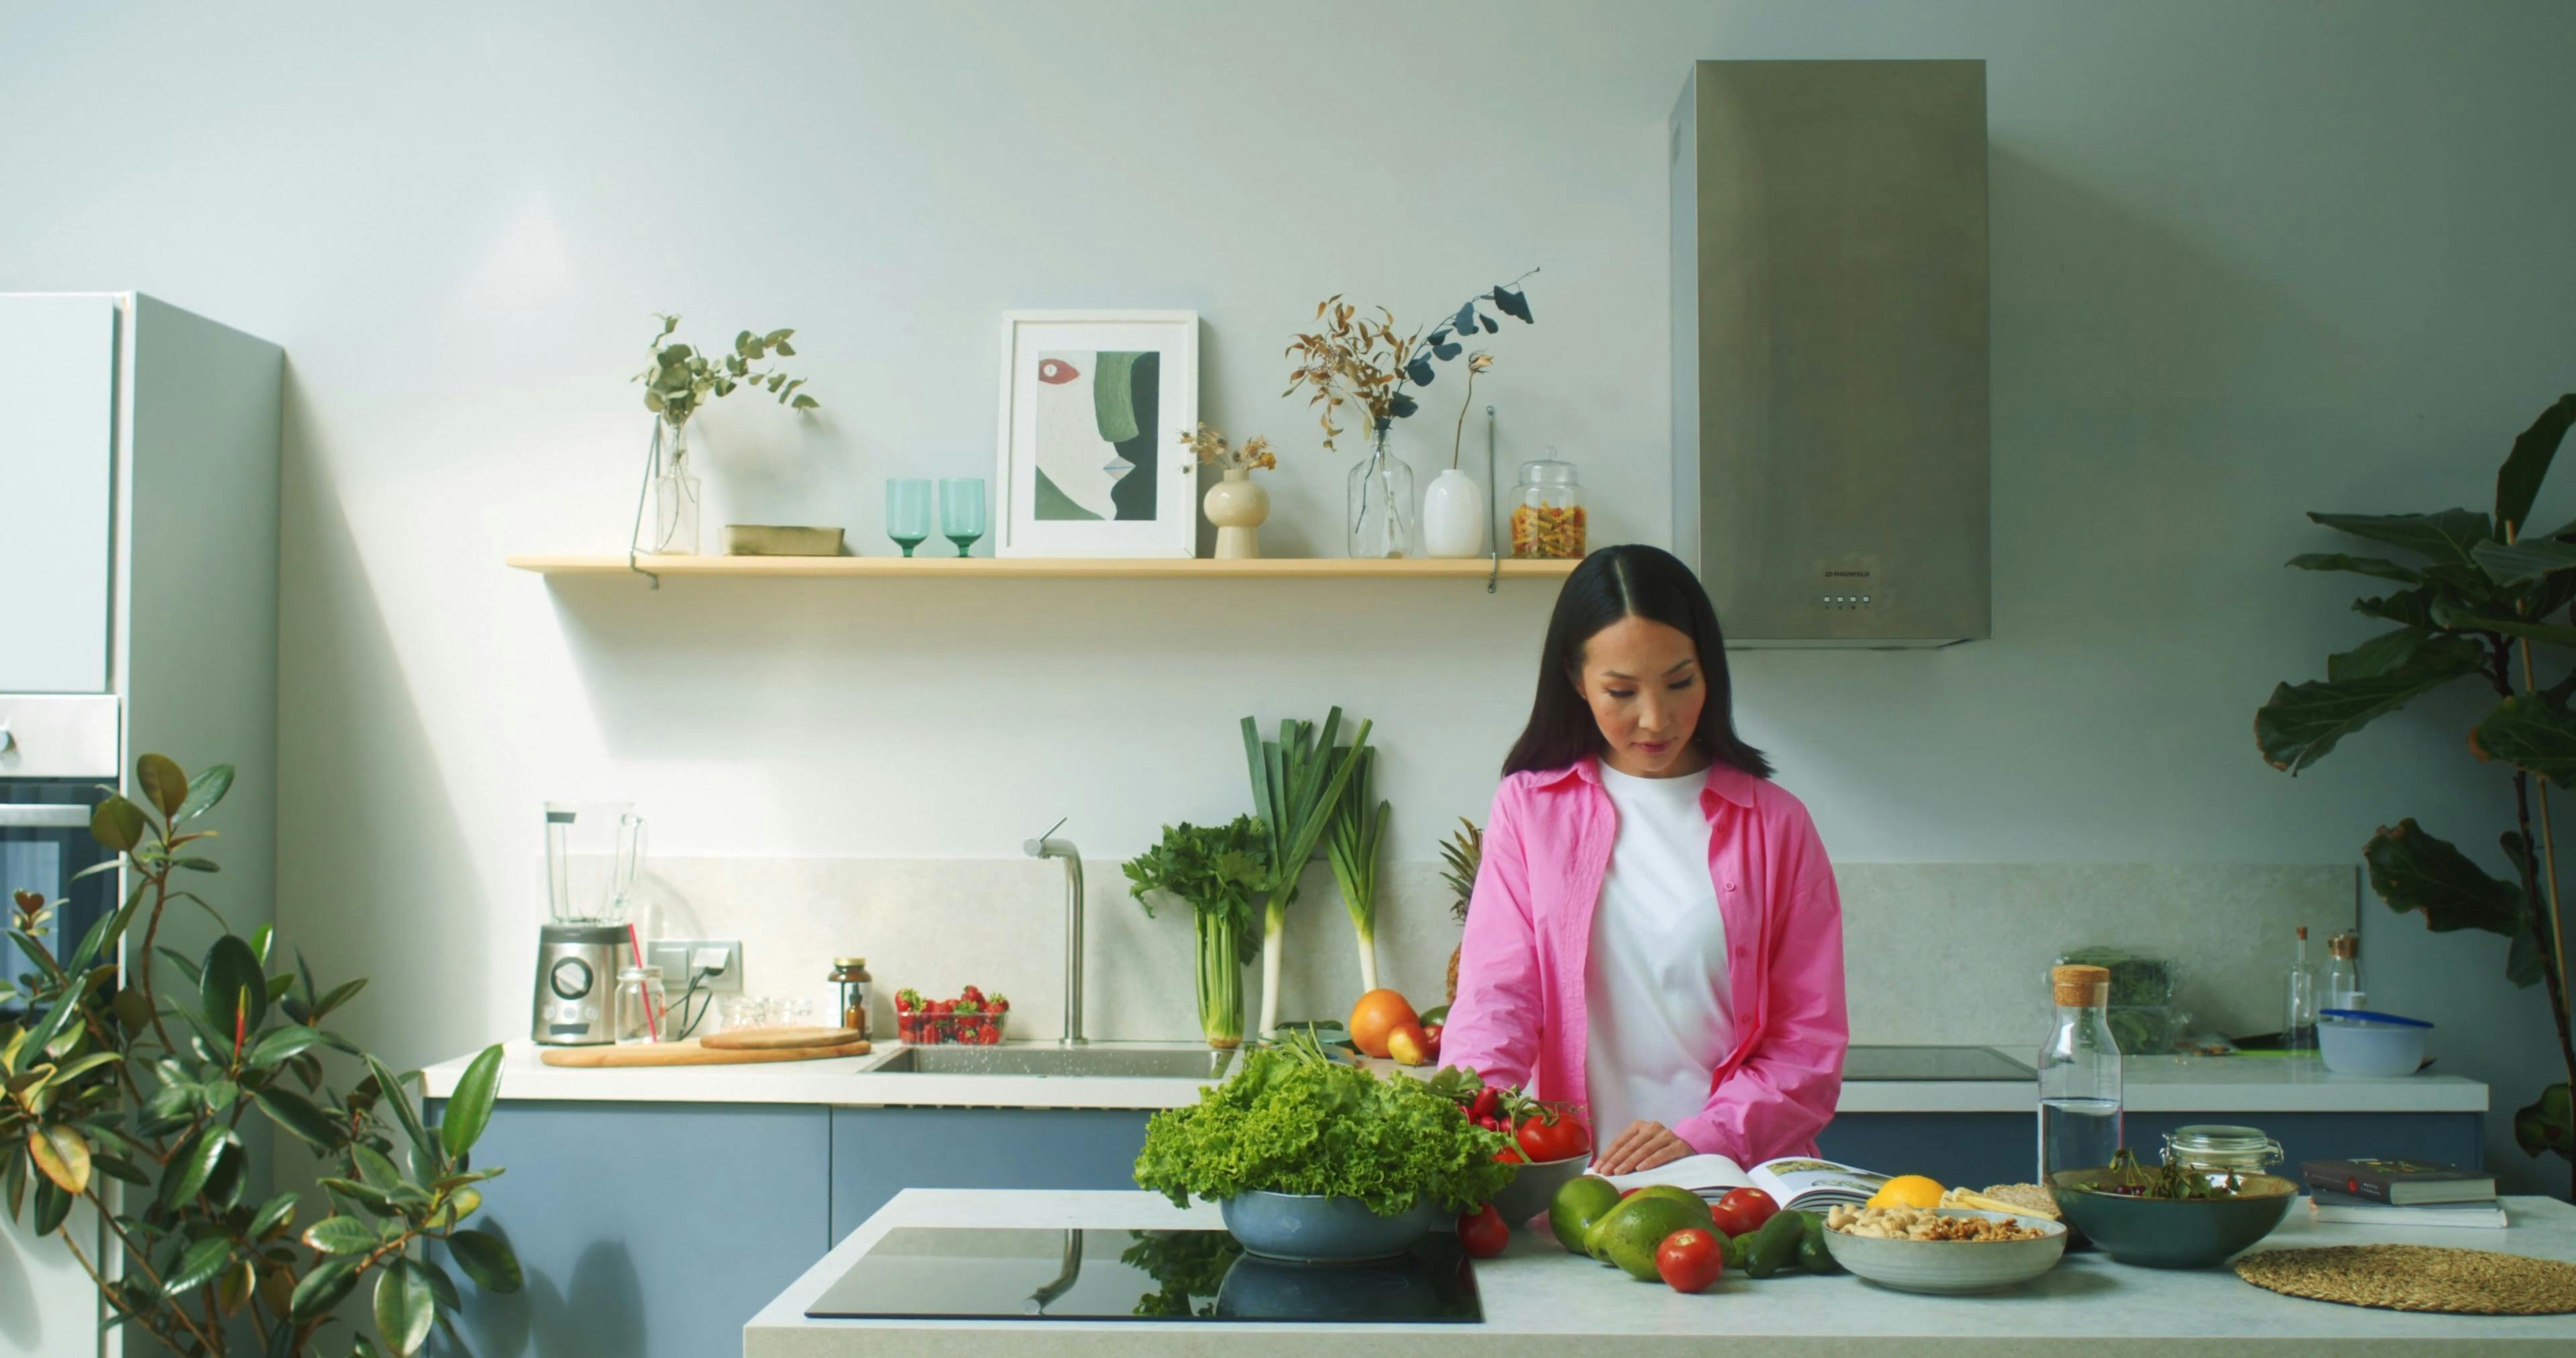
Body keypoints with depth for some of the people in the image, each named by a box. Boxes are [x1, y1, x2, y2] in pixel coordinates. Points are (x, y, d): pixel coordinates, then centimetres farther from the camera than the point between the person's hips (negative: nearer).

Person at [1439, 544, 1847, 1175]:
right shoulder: (1529, 809, 11)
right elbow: (1494, 996, 2)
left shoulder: (1775, 824, 11)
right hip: (1573, 1186, 2)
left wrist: (1705, 1138, -8)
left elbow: (1811, 1038, 8)